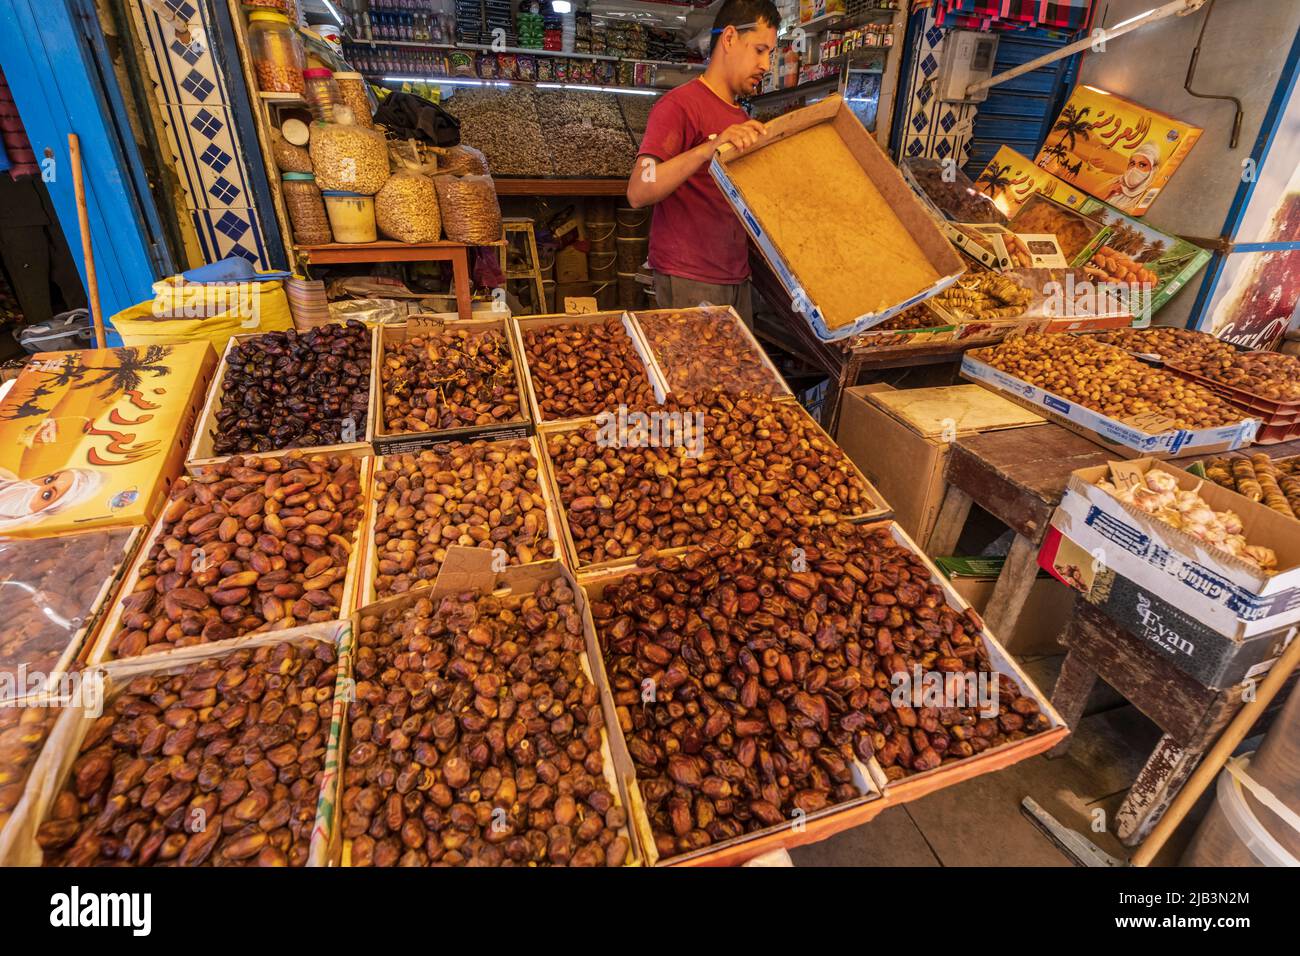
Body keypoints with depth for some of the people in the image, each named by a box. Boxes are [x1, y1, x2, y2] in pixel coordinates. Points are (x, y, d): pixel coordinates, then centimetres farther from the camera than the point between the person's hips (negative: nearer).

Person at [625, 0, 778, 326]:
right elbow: (637, 193, -22)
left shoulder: (741, 120, 17)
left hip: (737, 278, 8)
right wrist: (708, 149, -34)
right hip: (689, 283, -8)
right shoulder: (679, 105, -8)